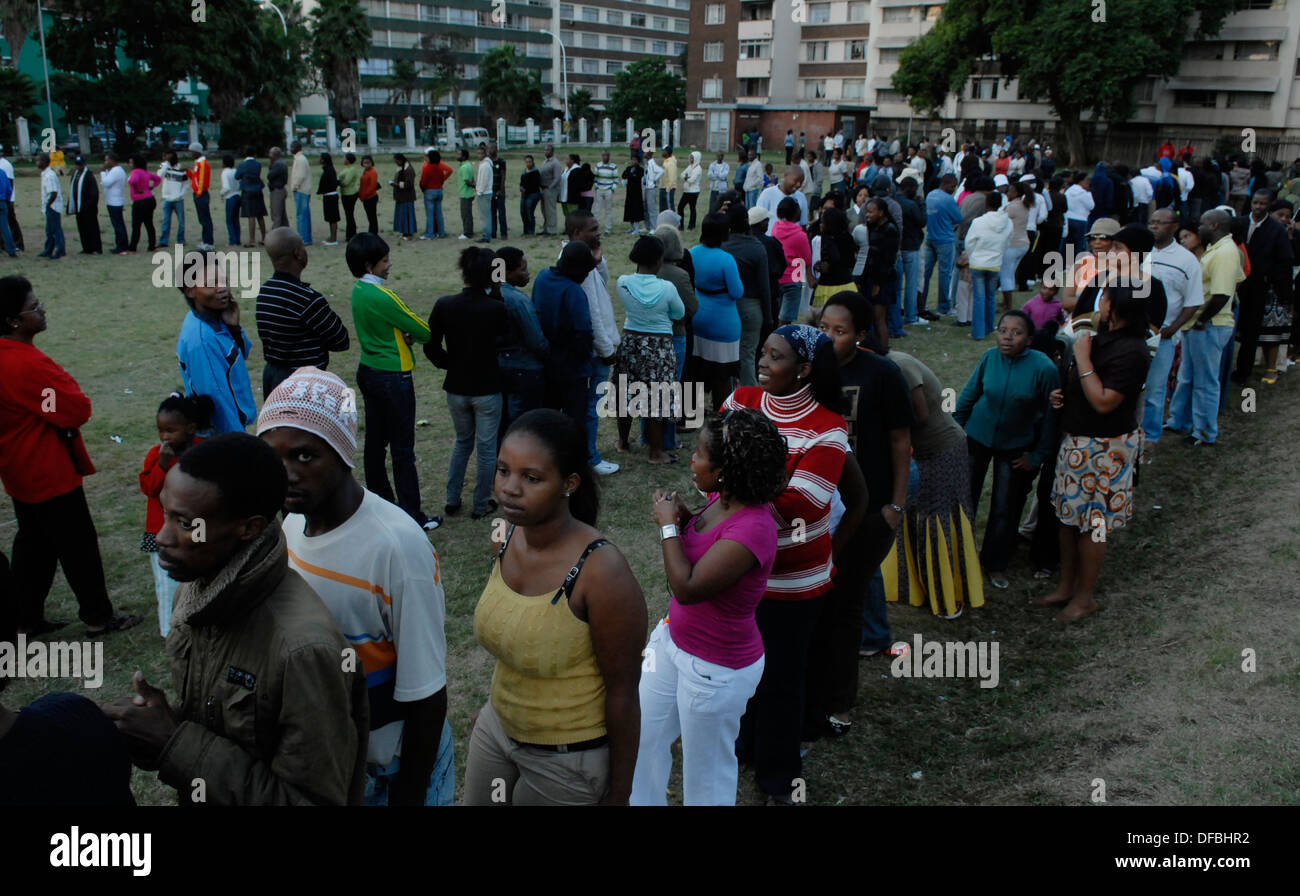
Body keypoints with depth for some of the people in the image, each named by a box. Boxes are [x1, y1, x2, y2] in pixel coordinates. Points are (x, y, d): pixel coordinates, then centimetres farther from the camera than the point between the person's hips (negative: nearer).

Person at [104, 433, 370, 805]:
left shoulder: (304, 649, -34)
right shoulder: (196, 590, -9)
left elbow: (312, 800, -27)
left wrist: (174, 744, -27)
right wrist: (161, 721, -14)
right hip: (196, 794, 6)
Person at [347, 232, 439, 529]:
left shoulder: (358, 291, 5)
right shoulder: (382, 297, -22)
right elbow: (424, 332, -17)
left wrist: (404, 336, -5)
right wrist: (414, 335, 5)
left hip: (368, 371, 9)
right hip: (392, 378, -9)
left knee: (376, 440, 17)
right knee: (403, 448, -3)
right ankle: (411, 514, 3)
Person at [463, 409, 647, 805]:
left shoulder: (602, 574, -29)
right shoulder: (505, 539, -10)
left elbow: (623, 692, -20)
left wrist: (618, 794, -11)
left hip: (568, 757, -6)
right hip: (497, 726, 6)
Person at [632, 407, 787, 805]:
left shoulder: (753, 528, -32)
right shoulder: (719, 499, -7)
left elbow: (687, 587, -32)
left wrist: (668, 526, -20)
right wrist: (682, 514, -7)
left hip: (715, 668, -9)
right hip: (673, 637, 9)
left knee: (706, 772, 15)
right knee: (643, 737, 25)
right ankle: (644, 802, 48)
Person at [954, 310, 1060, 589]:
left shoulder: (1044, 368, -21)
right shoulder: (990, 357, -14)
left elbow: (1051, 416, -11)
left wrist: (1037, 456, -8)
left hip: (1016, 447, -1)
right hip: (977, 437, 2)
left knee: (1005, 509, 10)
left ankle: (995, 564, 31)